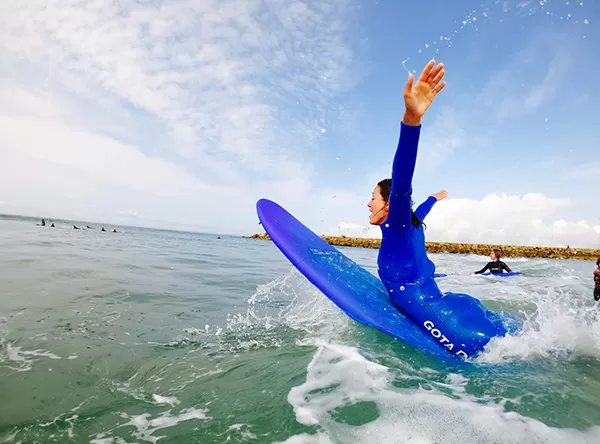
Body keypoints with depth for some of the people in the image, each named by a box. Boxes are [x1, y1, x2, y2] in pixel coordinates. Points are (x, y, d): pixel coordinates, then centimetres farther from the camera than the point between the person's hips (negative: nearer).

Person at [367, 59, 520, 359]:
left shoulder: (398, 228, -11)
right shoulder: (409, 229, 13)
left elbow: (401, 183, -29)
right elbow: (417, 213, 36)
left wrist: (411, 118, -44)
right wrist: (433, 198, 58)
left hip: (460, 329, -9)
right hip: (458, 309, 9)